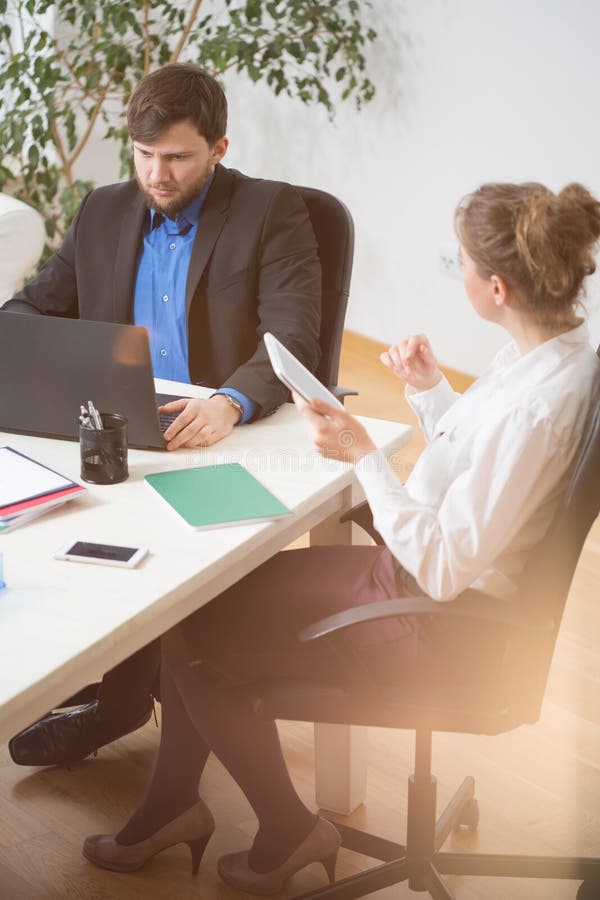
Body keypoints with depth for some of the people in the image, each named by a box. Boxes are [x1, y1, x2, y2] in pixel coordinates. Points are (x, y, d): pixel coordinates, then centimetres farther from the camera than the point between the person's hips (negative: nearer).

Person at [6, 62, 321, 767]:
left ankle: (118, 701, -9)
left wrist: (230, 402, -35)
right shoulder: (102, 214, 13)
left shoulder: (272, 212, -2)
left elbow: (294, 338, -14)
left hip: (230, 438, -4)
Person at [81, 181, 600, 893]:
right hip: (412, 572, 10)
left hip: (440, 630, -10)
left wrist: (362, 453, -26)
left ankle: (290, 832, 21)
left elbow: (444, 569, -28)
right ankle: (171, 806, 22)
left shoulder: (532, 406, -32)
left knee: (195, 640, 1)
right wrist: (430, 390, -2)